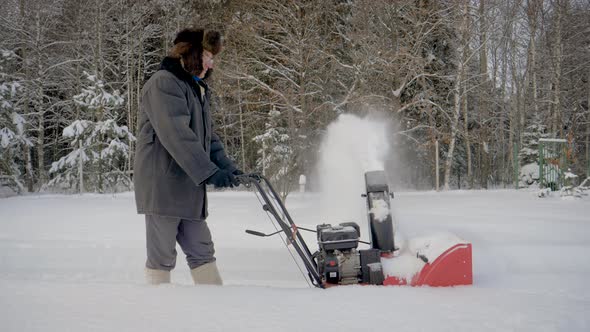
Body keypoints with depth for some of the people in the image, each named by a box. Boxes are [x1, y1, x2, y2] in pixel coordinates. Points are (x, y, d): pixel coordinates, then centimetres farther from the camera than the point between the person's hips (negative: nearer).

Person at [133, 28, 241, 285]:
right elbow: (176, 135, -24)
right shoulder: (164, 83, -12)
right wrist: (210, 171, -28)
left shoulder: (197, 89, 20)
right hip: (163, 186, -9)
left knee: (202, 252, 10)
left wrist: (226, 166, 3)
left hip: (189, 187, 9)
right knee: (162, 257, -2)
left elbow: (208, 136, 20)